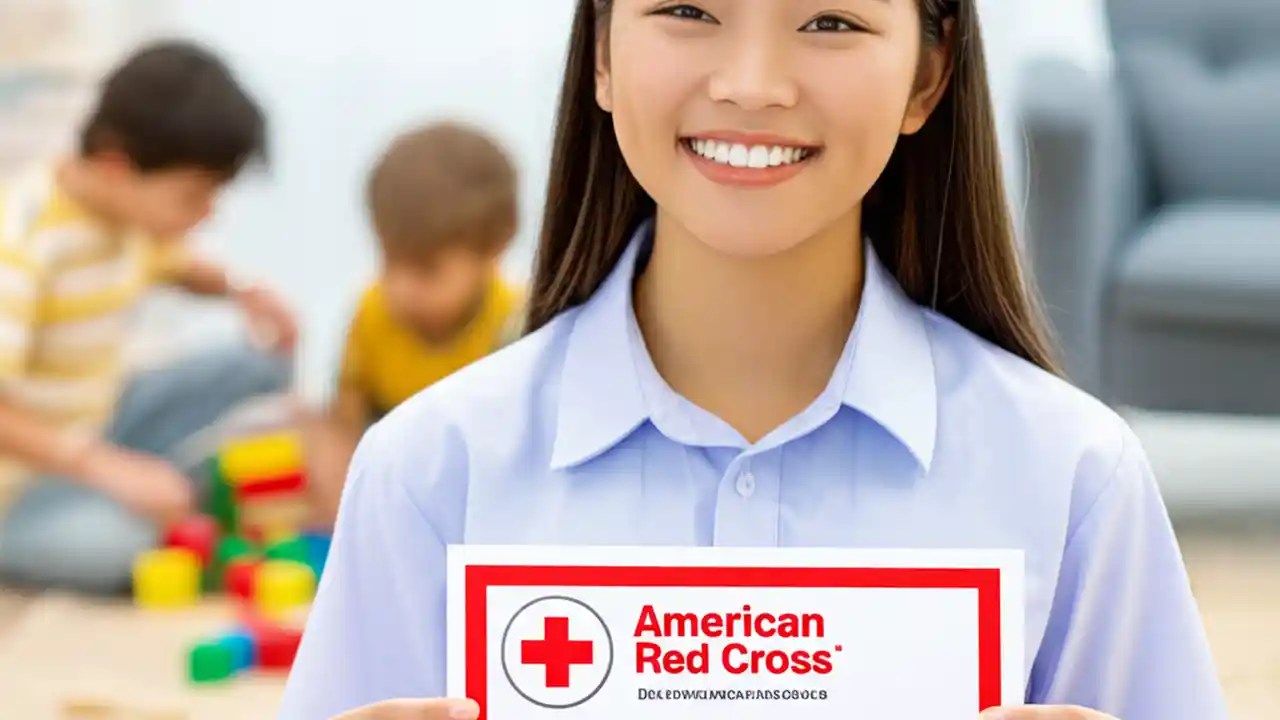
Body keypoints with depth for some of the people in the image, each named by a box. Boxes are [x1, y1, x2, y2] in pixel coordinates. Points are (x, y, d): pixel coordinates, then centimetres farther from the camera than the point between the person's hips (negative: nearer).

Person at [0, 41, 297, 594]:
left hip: (97, 433, 9)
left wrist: (240, 292, 0)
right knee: (107, 544, -37)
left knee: (255, 370, 2)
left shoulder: (135, 202, -4)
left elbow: (169, 262, 22)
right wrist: (110, 469, -42)